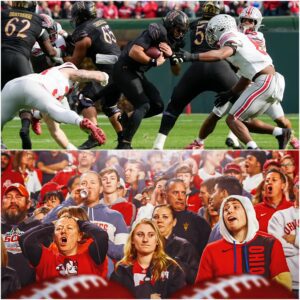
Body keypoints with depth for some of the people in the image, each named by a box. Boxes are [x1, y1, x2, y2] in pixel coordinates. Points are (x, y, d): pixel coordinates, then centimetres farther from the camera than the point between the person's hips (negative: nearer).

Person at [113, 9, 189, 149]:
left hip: (137, 73, 9)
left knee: (158, 106, 5)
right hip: (124, 69, -9)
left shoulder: (172, 42, 9)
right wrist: (154, 62, -19)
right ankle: (123, 144, -18)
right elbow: (134, 52, -28)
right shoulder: (157, 32, -18)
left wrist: (171, 55, -10)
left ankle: (126, 119, 16)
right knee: (143, 105, -16)